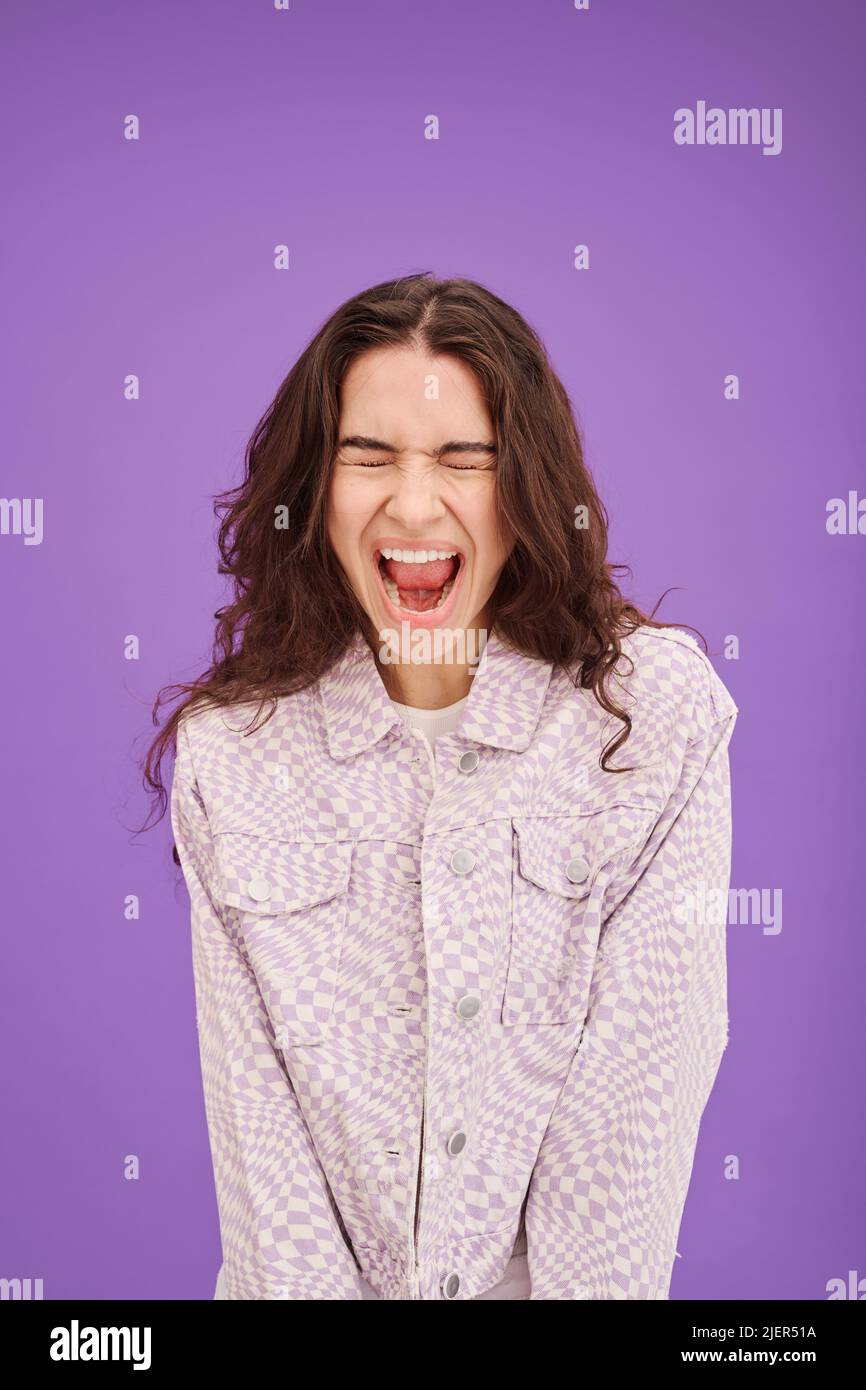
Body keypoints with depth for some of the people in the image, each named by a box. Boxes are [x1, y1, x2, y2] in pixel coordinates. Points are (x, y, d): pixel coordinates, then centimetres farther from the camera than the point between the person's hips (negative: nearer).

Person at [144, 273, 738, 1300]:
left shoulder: (659, 709, -9)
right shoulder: (225, 753, -5)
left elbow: (643, 1067, -10)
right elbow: (252, 1097, -5)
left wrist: (591, 1292, -13)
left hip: (568, 1276, -1)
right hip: (309, 1272, 1)